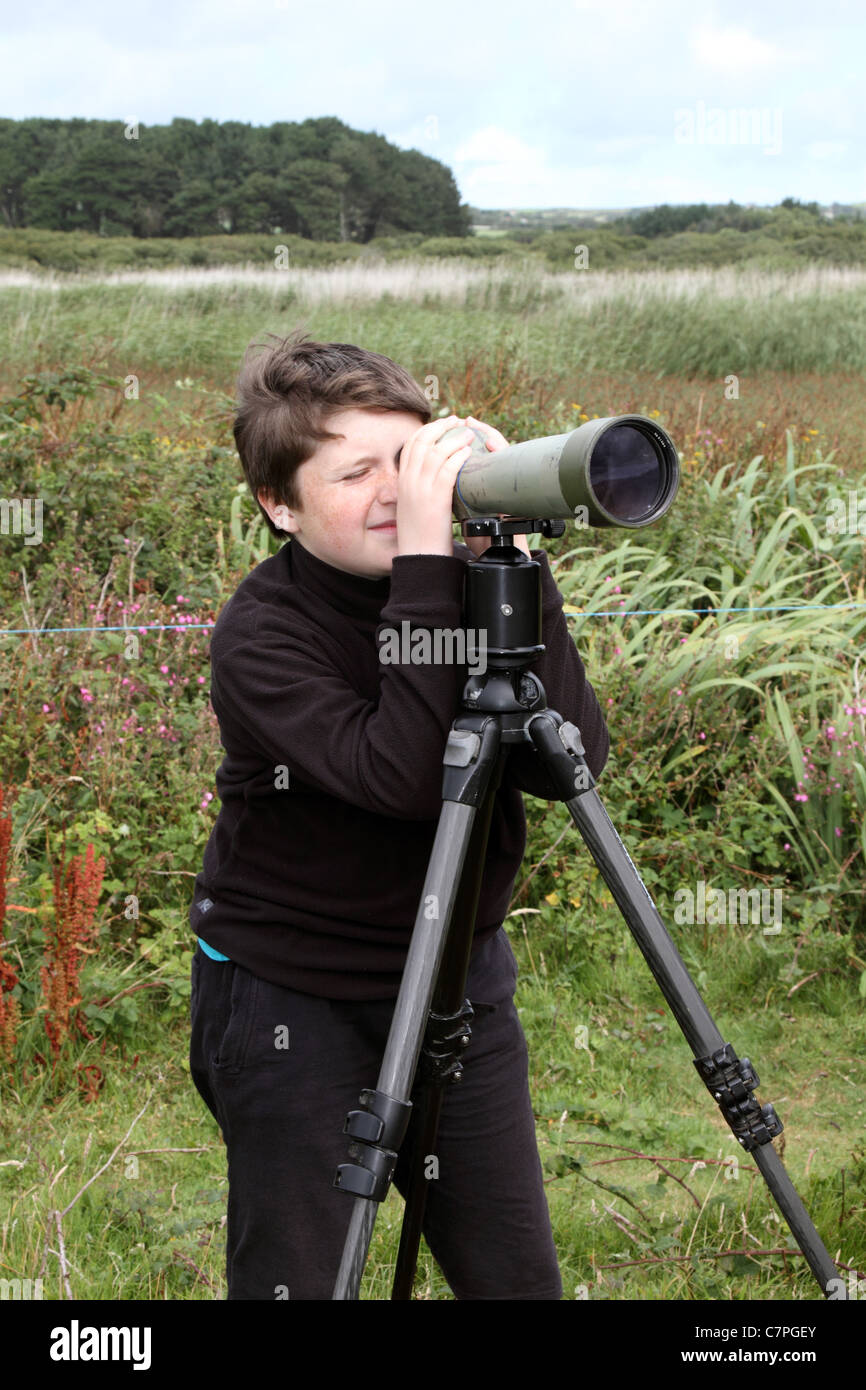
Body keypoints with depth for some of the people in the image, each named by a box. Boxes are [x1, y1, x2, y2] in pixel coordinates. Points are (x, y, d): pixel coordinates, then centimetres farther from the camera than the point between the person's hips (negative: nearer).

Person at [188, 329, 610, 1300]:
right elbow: (404, 779, -34)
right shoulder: (259, 635, -19)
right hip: (292, 998, -4)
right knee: (298, 1281, 3)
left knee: (518, 1277, 12)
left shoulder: (467, 577, -6)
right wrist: (426, 564, -35)